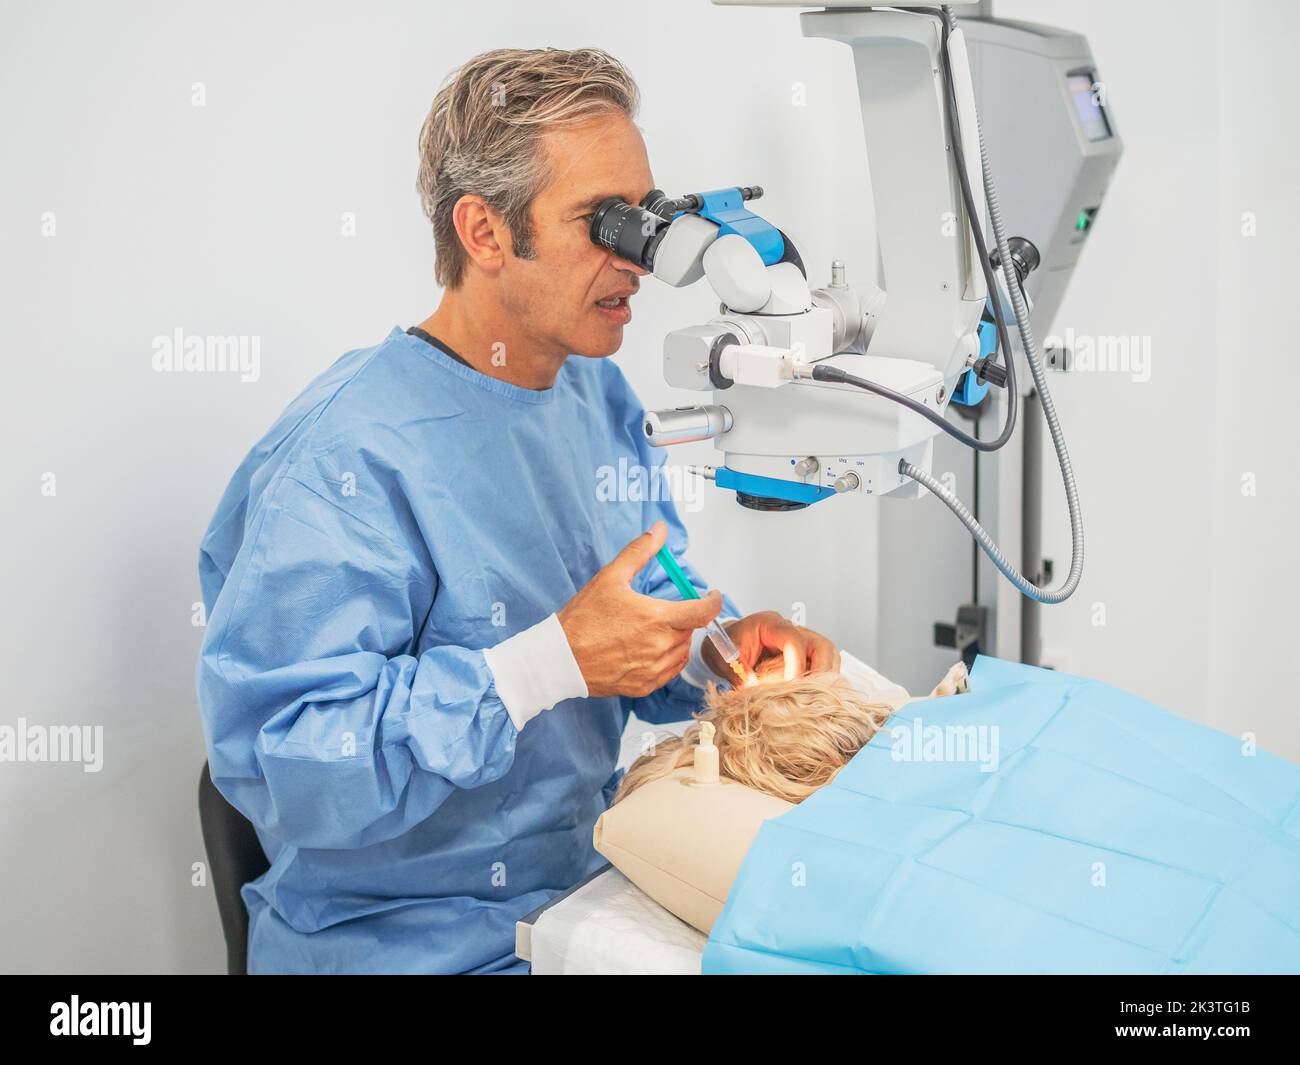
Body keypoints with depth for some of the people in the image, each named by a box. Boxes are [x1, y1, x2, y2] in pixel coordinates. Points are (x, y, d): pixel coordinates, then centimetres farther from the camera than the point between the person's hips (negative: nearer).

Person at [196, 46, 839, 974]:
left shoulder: (599, 397, 6)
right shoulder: (343, 455, -22)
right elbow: (276, 760, -26)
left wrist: (716, 647, -8)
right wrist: (557, 660, -29)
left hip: (591, 877, 7)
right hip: (410, 942, -7)